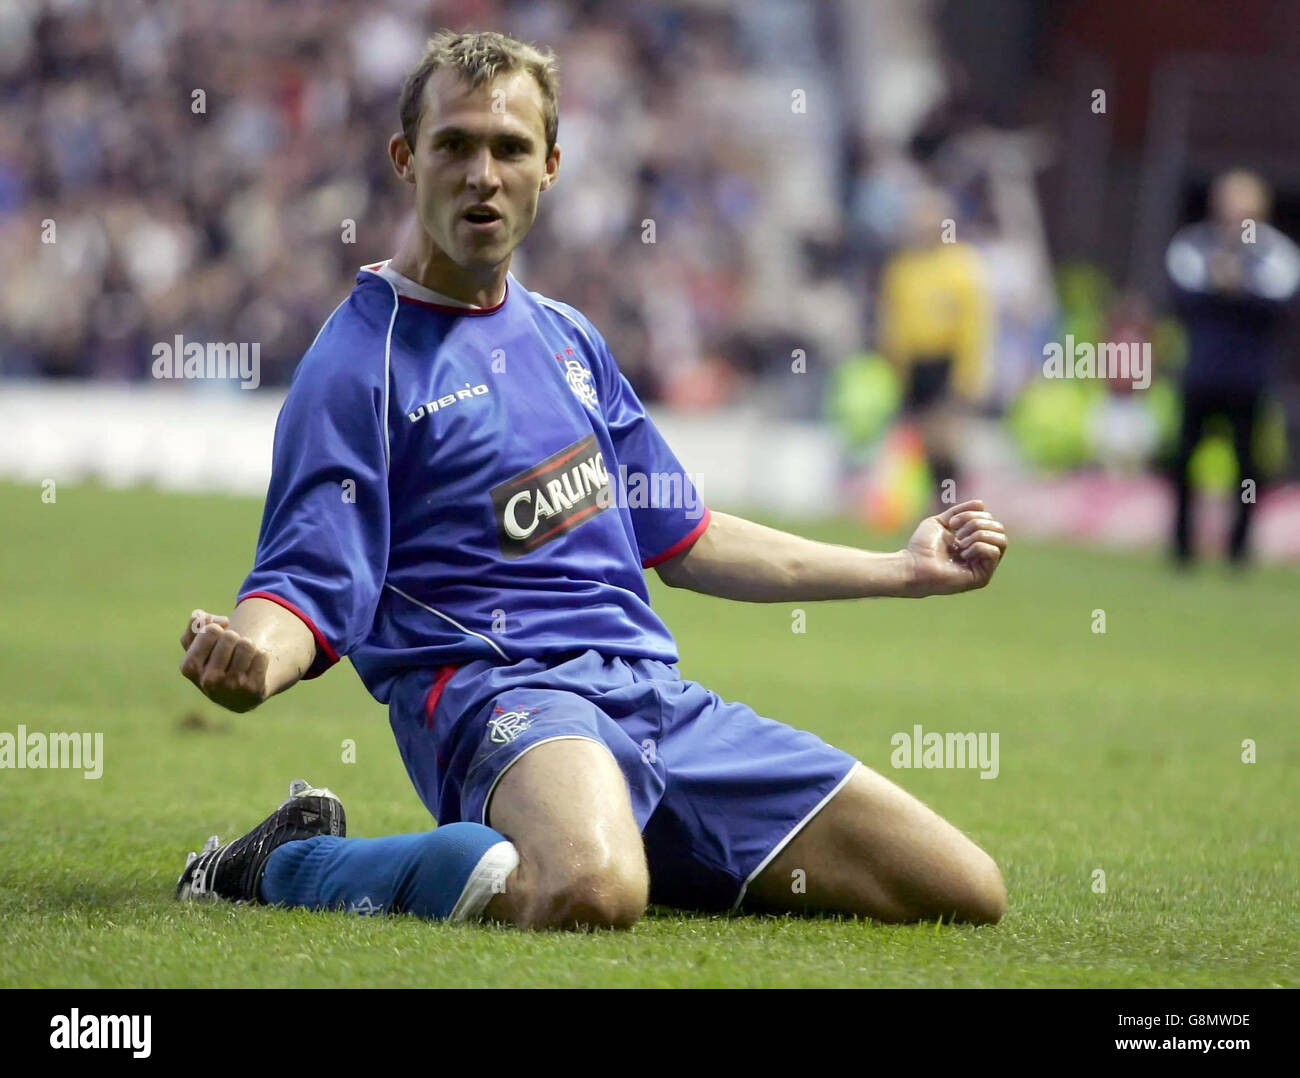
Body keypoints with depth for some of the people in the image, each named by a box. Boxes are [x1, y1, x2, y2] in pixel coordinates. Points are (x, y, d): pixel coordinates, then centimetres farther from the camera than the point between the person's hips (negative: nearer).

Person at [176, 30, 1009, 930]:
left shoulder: (566, 339, 20)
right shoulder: (359, 364, -3)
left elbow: (682, 539, 28)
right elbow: (311, 585, -9)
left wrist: (905, 569, 30)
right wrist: (250, 658, -34)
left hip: (656, 690, 8)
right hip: (496, 691, -7)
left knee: (966, 890, 0)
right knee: (591, 895, -43)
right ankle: (294, 863, -14)